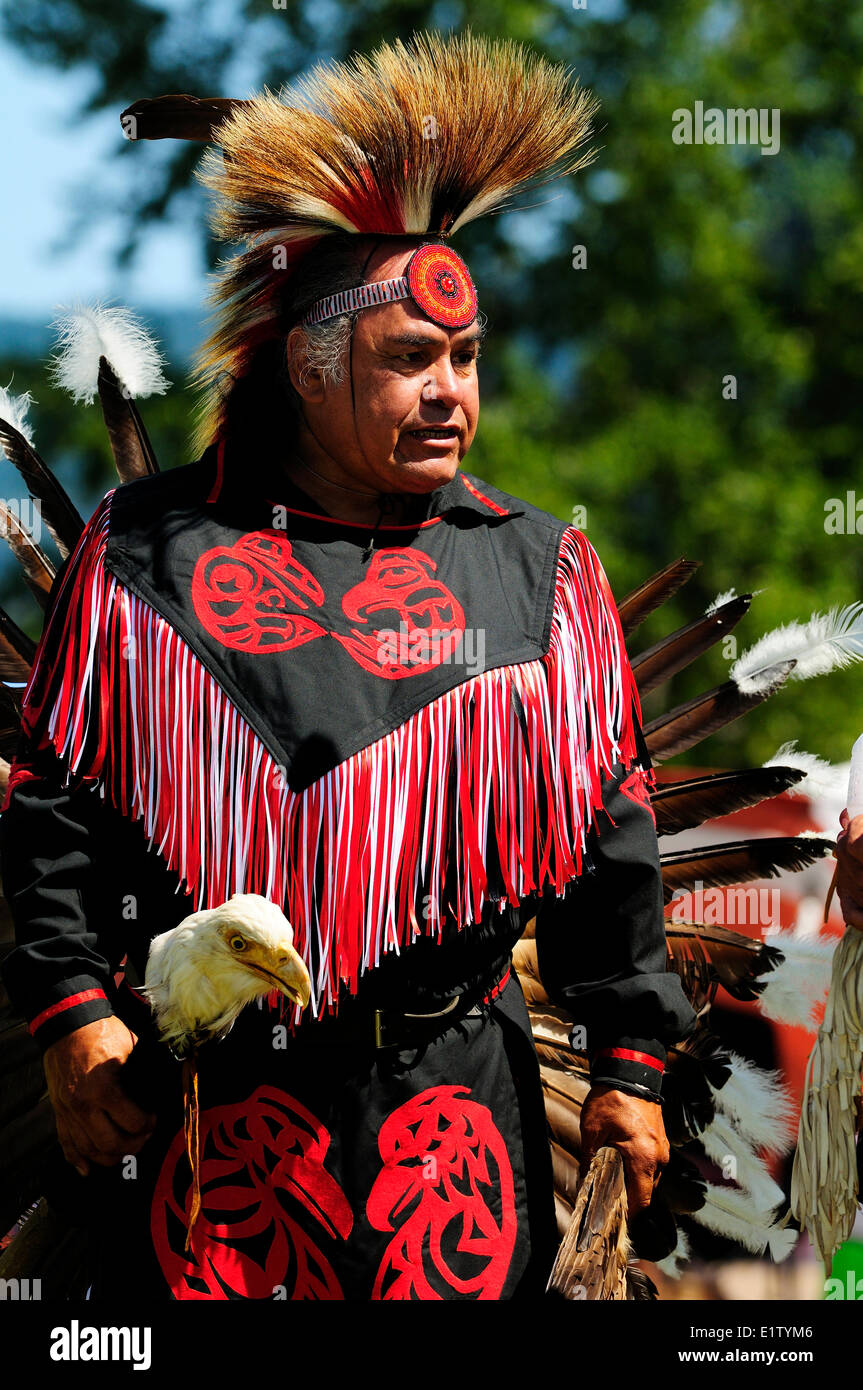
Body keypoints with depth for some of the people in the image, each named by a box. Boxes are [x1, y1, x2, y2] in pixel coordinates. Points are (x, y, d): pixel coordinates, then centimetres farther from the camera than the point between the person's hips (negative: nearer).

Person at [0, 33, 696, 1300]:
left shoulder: (540, 571, 6)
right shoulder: (146, 551, 2)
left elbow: (611, 828, 8)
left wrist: (630, 1059, 6)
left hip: (452, 1111, 1)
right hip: (204, 1109, -1)